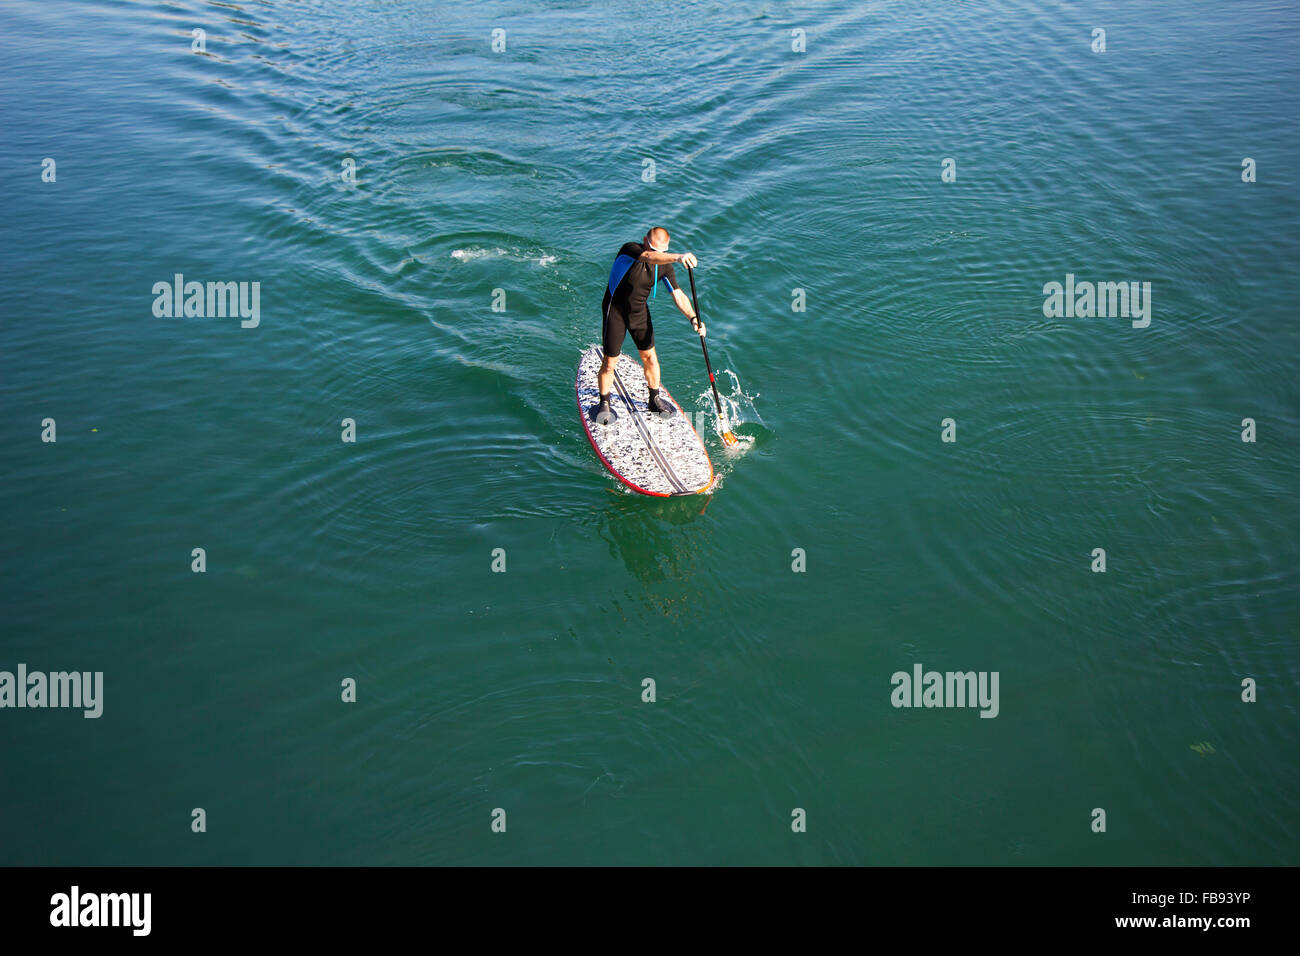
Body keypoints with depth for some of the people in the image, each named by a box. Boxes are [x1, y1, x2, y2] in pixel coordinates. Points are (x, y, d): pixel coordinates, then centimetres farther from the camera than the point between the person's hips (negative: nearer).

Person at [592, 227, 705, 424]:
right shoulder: (630, 249, -23)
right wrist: (677, 257, -63)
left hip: (640, 311, 5)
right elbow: (649, 258, -46)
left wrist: (693, 317, -24)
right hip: (616, 310, -5)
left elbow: (678, 294, -8)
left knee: (650, 357, 9)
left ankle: (654, 400, 30)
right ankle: (604, 404, 19)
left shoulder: (664, 264, -7)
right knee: (610, 363, -1)